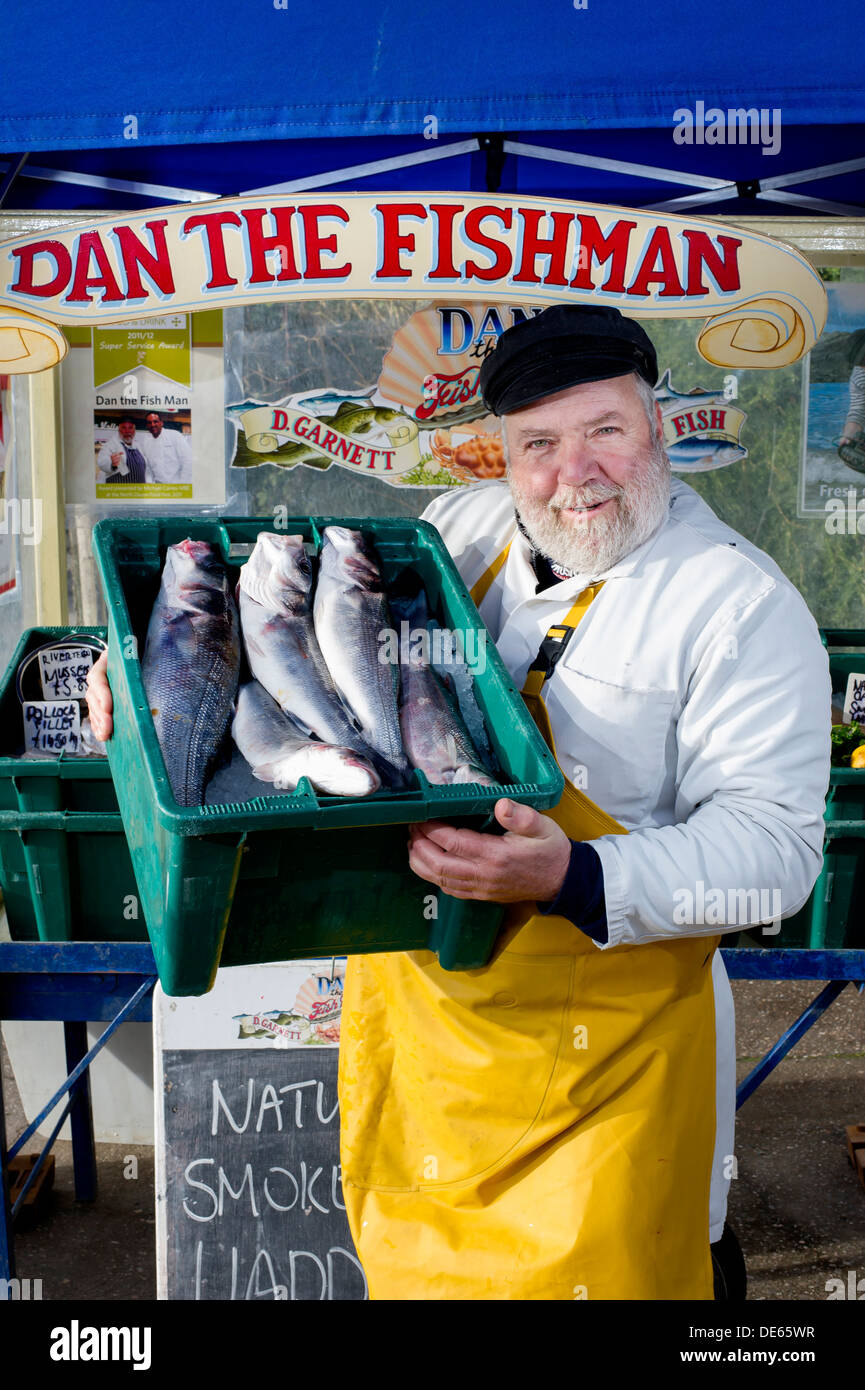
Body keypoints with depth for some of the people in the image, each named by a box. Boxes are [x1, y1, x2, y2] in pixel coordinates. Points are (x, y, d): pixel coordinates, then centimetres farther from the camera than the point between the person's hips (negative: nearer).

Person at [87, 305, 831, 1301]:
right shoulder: (468, 527, 1)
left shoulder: (743, 604, -14)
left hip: (594, 1037, -4)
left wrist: (576, 879, -34)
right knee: (406, 1257, 24)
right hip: (409, 984, 5)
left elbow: (777, 845, -19)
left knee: (586, 1273, 13)